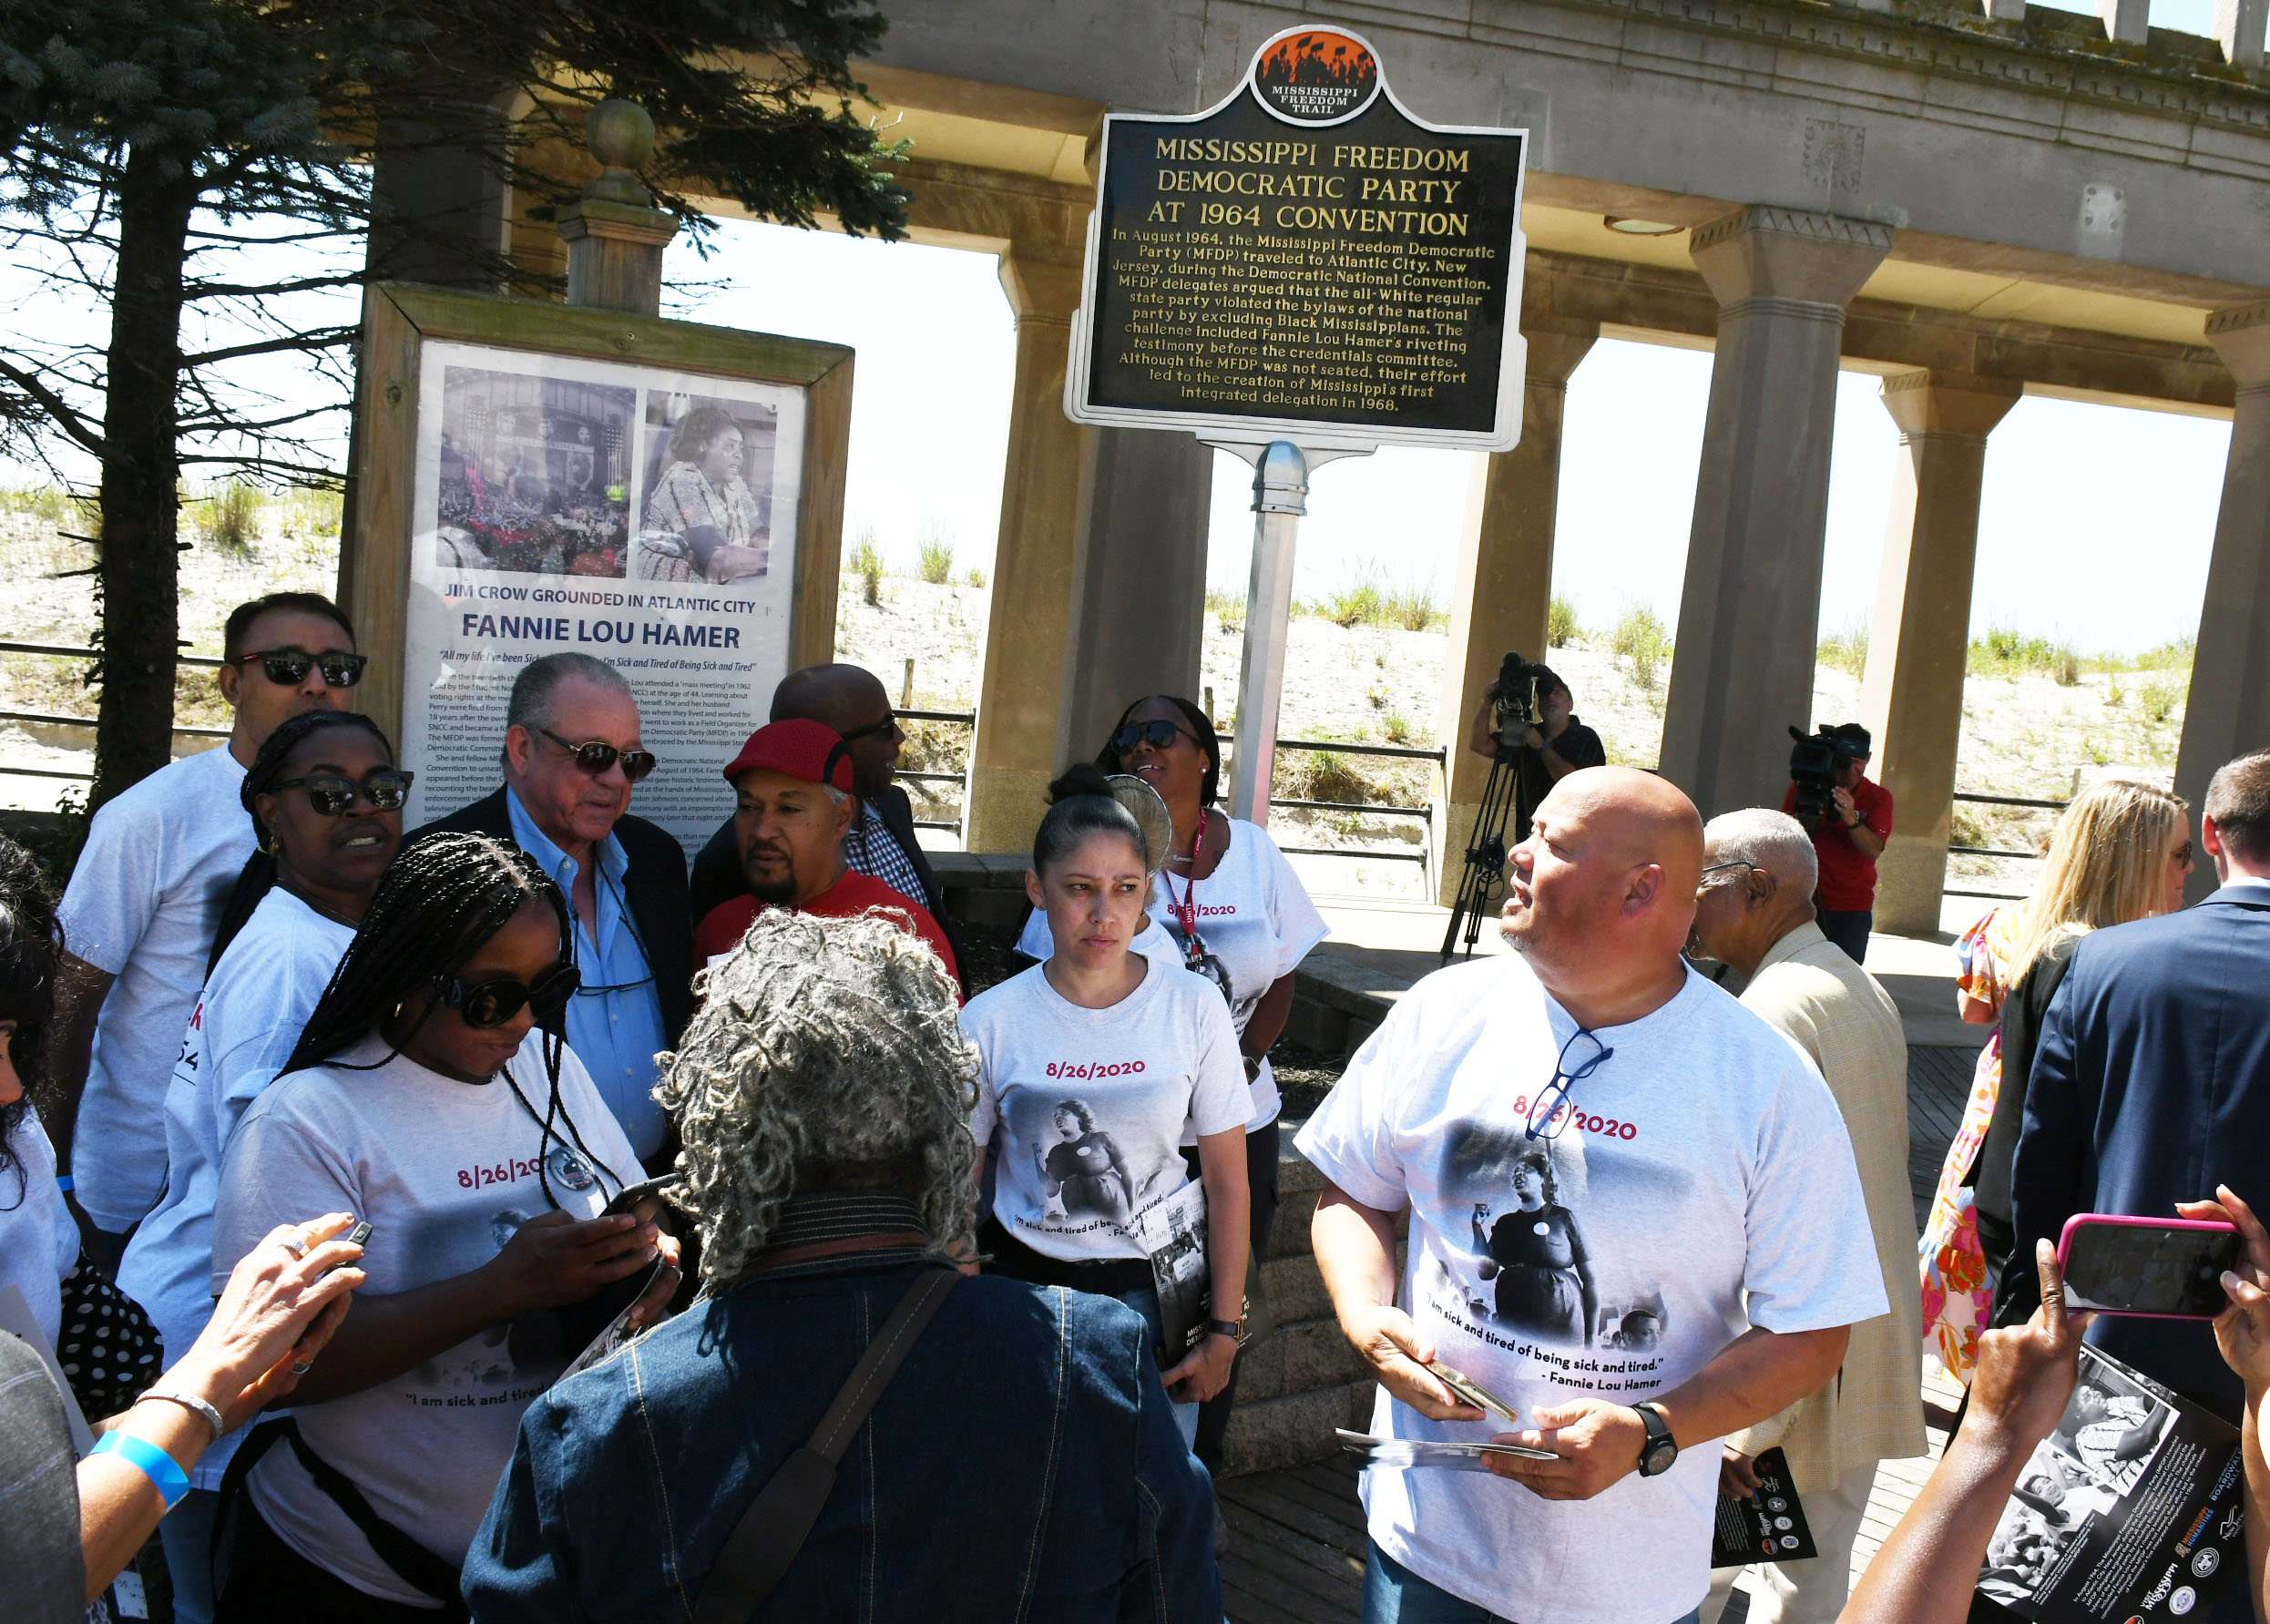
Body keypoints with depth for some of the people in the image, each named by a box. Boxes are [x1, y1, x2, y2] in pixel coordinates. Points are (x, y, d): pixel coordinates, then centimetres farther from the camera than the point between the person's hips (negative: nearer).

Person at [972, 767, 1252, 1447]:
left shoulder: (1194, 1007, -8)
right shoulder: (989, 1022, -8)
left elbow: (1227, 1184, -2)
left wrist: (1224, 1332, -1)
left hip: (1155, 1286, 0)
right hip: (1026, 1280, 0)